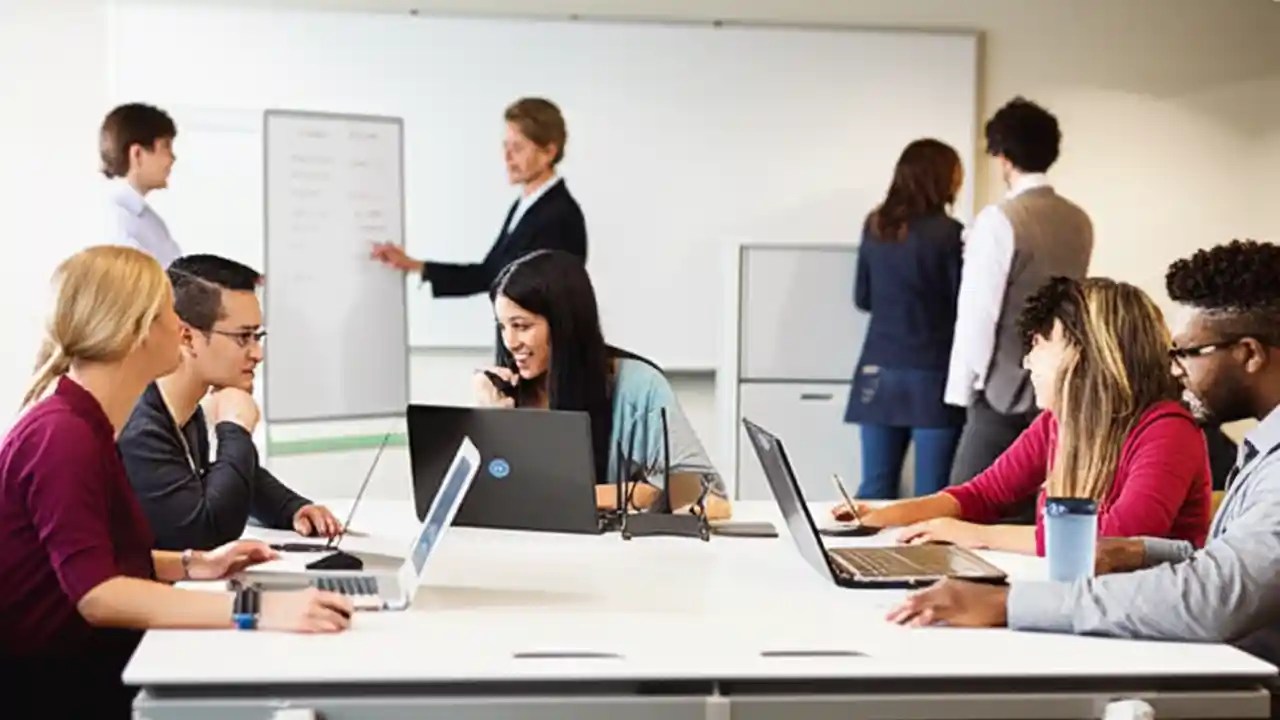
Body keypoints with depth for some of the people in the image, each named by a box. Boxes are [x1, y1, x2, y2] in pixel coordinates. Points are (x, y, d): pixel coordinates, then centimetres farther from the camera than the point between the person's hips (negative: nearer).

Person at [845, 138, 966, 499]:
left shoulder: (874, 227, 6)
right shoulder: (947, 232, -10)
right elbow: (962, 303, -5)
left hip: (879, 370, 5)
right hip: (932, 373, -5)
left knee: (875, 489, 6)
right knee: (931, 494, 0)